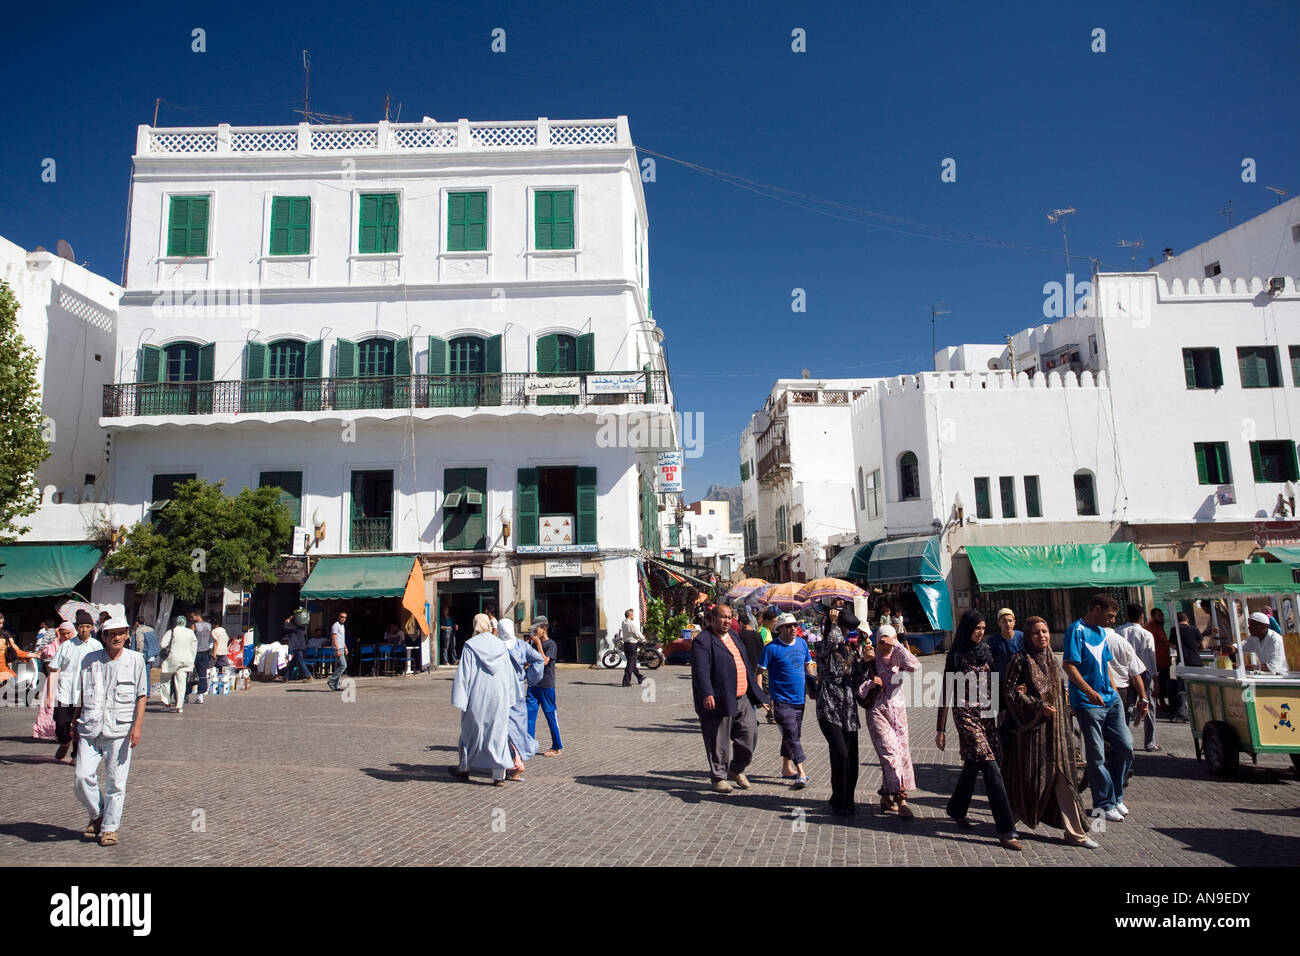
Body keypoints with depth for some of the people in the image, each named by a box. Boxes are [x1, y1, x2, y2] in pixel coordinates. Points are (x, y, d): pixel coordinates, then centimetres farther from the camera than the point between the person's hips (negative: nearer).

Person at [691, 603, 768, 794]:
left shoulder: (733, 635, 16)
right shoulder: (702, 641, -11)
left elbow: (745, 662, 25)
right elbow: (701, 670, -21)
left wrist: (754, 690, 24)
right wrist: (707, 694, -31)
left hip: (742, 699, 8)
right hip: (718, 701, -8)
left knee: (750, 733, 8)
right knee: (719, 742, 2)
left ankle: (737, 769, 29)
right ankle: (718, 778, 19)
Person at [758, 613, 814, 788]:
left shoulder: (802, 643, 7)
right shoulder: (771, 648, -11)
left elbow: (808, 666, 20)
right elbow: (760, 672, -9)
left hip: (799, 699, 6)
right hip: (781, 701, -6)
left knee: (793, 736, 16)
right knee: (792, 736, -11)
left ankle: (786, 769, 30)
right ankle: (801, 774, -12)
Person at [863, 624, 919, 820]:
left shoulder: (898, 658, 4)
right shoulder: (870, 659, -1)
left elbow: (915, 666, -19)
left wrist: (897, 645, -18)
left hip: (898, 709, 4)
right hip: (876, 710, -4)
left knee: (902, 752, 6)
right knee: (890, 751, -16)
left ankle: (886, 796, 21)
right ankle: (900, 799, -18)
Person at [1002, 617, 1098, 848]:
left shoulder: (1051, 658, 9)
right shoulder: (1021, 659, -7)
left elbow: (1058, 690, 12)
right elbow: (1009, 690, -10)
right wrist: (1038, 706, -17)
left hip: (1054, 726, 5)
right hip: (1030, 725, -5)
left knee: (1062, 776, 2)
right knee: (1029, 775, 5)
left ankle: (1075, 832, 5)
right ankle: (1014, 816, 26)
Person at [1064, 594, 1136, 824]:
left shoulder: (1101, 632, 15)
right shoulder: (1077, 630, -12)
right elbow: (1068, 665, -20)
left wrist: (1113, 691, 18)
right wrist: (1090, 691, -28)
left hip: (1110, 700, 8)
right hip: (1088, 703, -8)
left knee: (1125, 746, 8)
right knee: (1097, 756, 0)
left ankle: (1115, 796, 24)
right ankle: (1105, 804, 12)